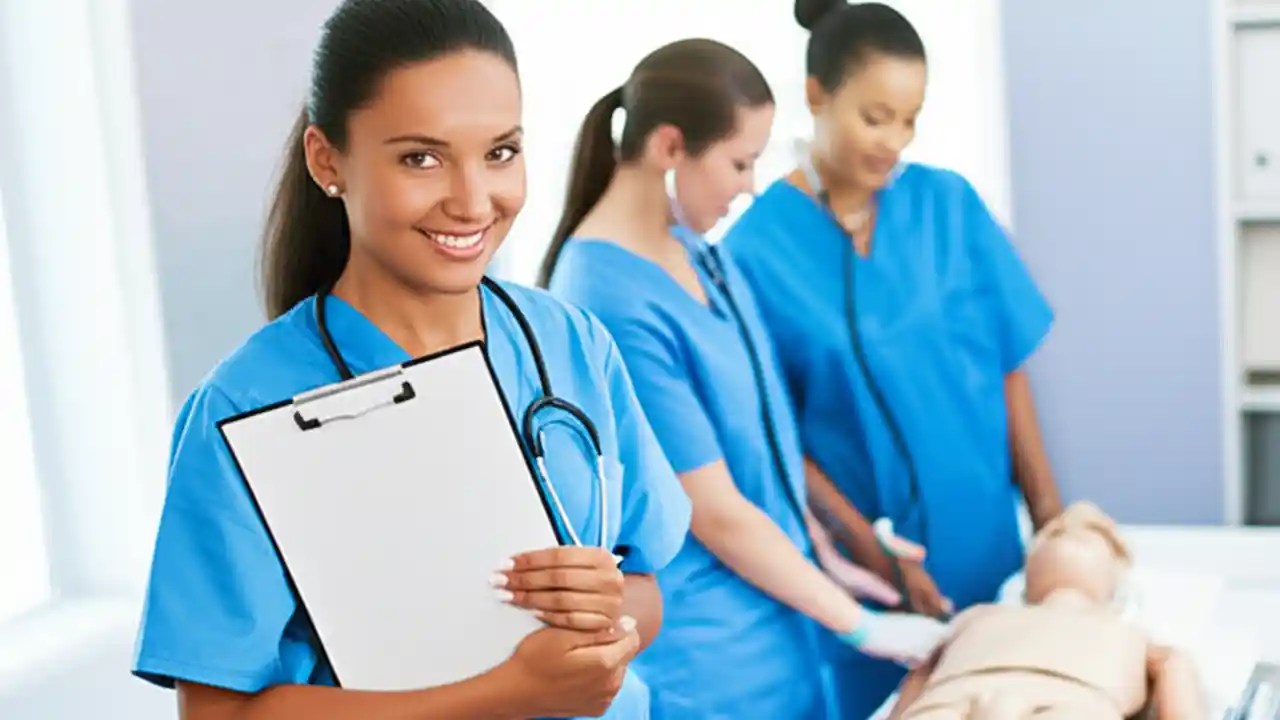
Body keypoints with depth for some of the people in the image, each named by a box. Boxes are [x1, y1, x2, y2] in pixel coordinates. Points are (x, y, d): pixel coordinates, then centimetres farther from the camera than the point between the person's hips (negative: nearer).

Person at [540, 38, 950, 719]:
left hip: (762, 614, 8)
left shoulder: (684, 245, 1)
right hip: (698, 644, -8)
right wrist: (860, 625, -12)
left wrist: (821, 550, 14)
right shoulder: (614, 306, -26)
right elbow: (717, 516, -21)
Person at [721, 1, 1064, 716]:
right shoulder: (758, 245, -11)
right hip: (854, 560, -3)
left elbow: (1008, 366, 3)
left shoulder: (949, 204, -2)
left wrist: (1049, 512, -1)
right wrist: (876, 554, -14)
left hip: (982, 539, 3)